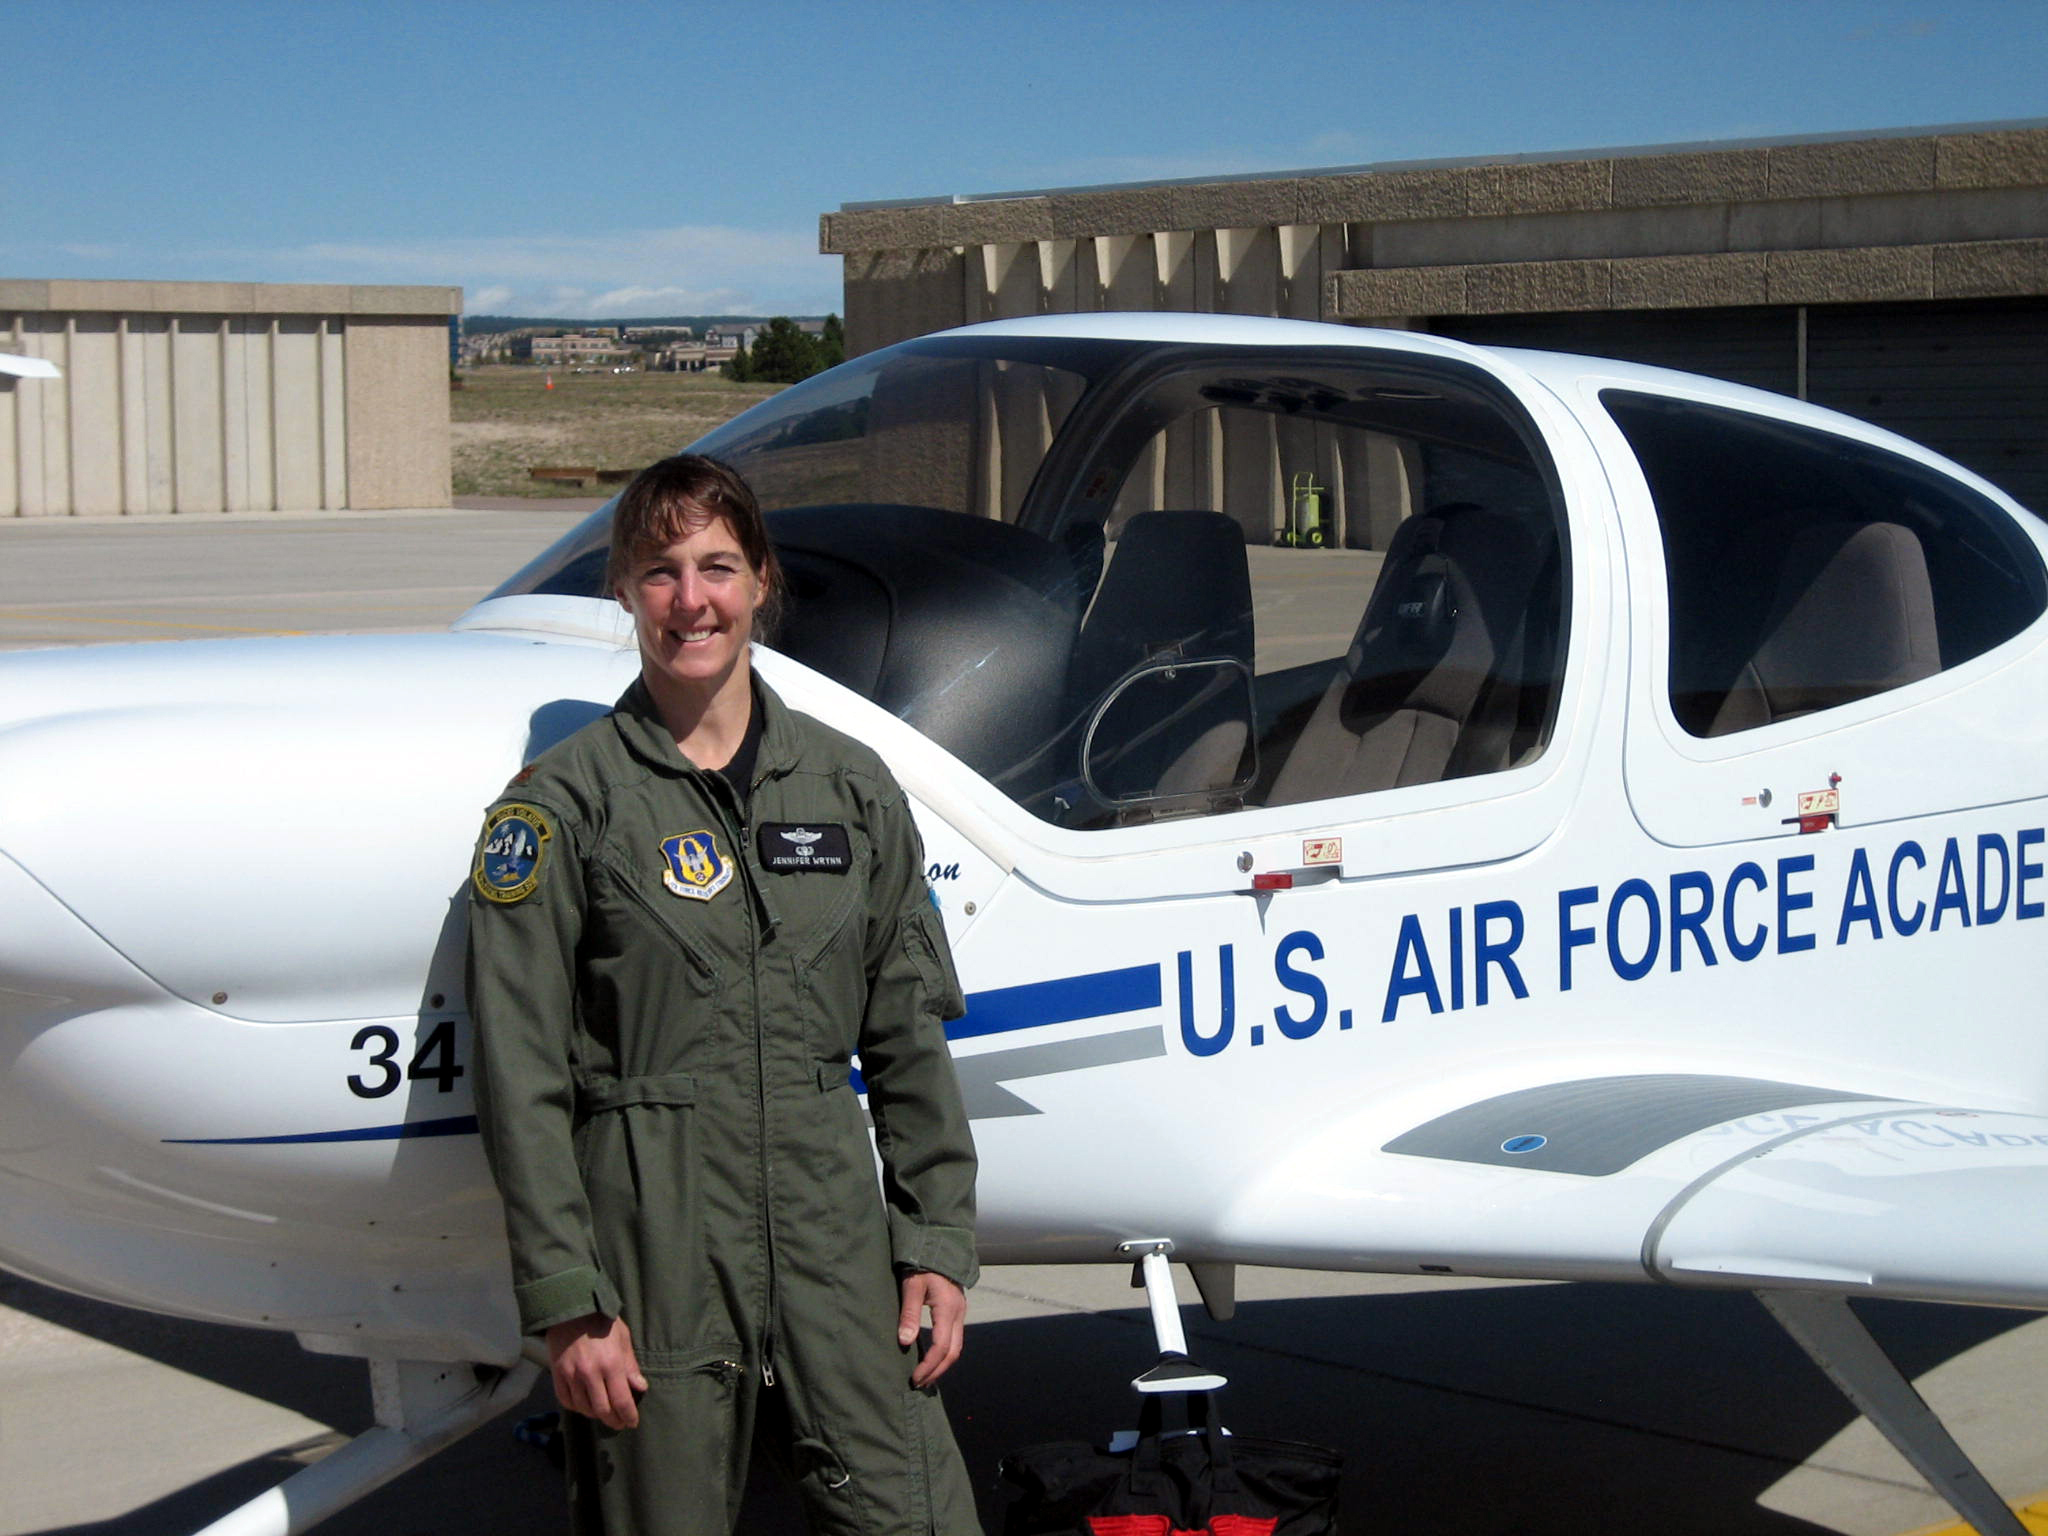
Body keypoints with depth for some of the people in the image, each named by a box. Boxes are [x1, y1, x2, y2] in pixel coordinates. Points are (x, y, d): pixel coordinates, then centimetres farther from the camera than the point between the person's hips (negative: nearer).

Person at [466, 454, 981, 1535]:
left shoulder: (851, 787, 10)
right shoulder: (563, 803, -1)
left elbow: (909, 1039, 13)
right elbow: (523, 1078, -4)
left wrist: (936, 1245, 7)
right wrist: (567, 1304, -9)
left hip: (837, 1243, 3)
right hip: (653, 1249, -3)